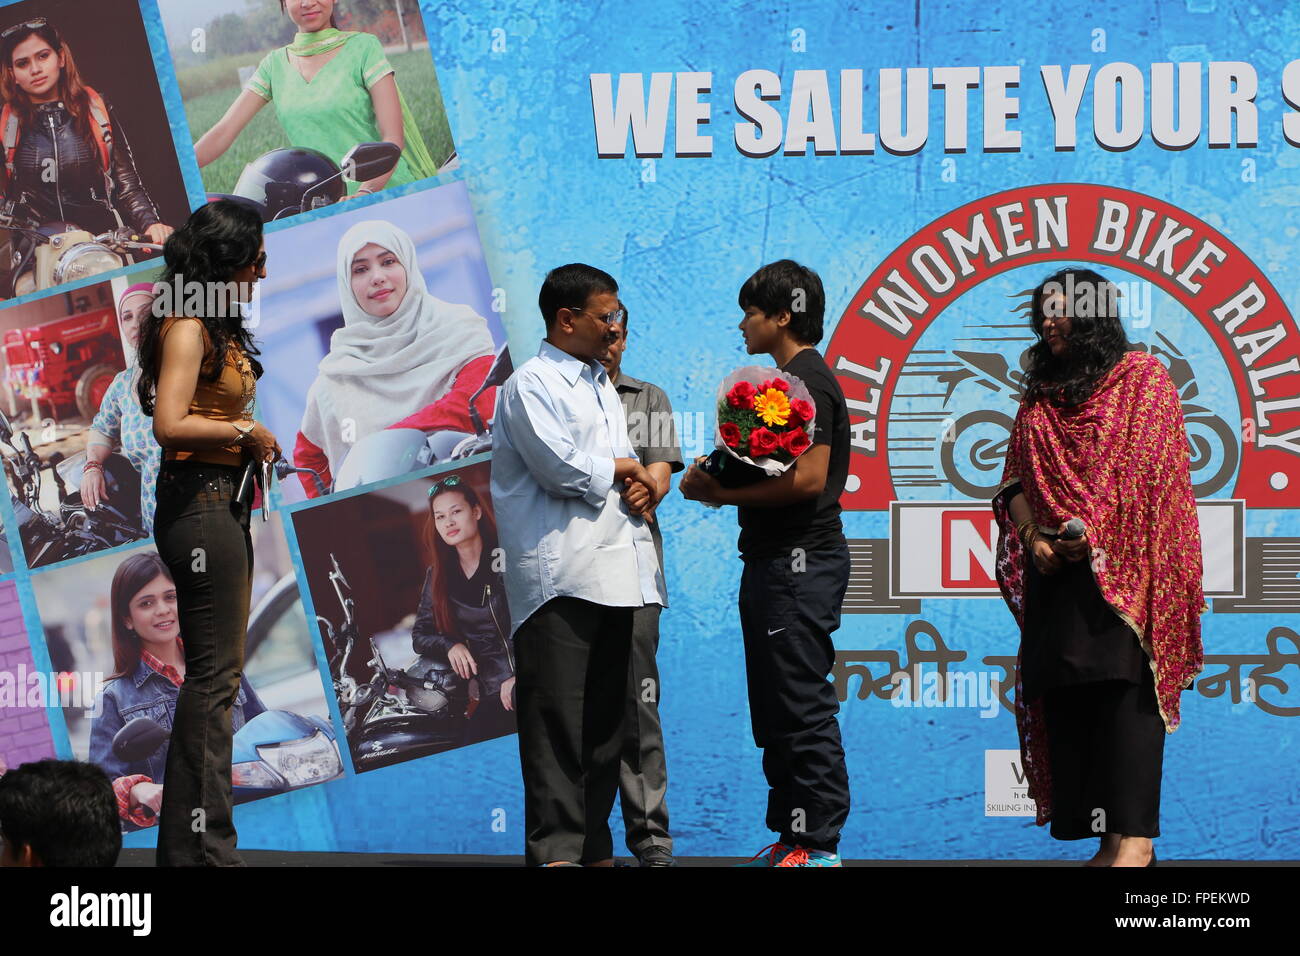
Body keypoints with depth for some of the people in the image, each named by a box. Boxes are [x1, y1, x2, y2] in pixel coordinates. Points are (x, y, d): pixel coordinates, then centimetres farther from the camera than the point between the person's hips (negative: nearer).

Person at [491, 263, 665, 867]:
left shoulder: (599, 384, 24)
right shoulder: (532, 384, -3)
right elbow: (561, 466, -15)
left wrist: (641, 488, 4)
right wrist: (624, 469, 0)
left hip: (615, 570, 8)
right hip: (559, 575, -8)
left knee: (606, 717, 8)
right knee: (557, 716, -9)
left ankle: (594, 846, 12)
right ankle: (555, 849, -9)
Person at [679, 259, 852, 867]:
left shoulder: (806, 381, -13)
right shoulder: (790, 379, 19)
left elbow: (808, 478, -22)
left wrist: (723, 492, -15)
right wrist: (721, 479, 7)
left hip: (801, 562, -11)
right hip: (775, 562, 11)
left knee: (802, 708, -8)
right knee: (776, 709, 13)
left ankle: (817, 844, -5)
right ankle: (791, 836, 19)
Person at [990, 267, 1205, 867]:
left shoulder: (1142, 377, 4)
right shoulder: (1039, 395, 20)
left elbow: (1146, 469, -6)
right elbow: (1015, 480, 14)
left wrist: (1093, 534, -16)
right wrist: (1032, 535, -5)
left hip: (1122, 567, -5)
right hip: (1057, 571, 5)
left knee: (1122, 686, -14)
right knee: (1065, 694, -2)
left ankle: (1133, 836, -18)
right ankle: (1106, 838, -2)